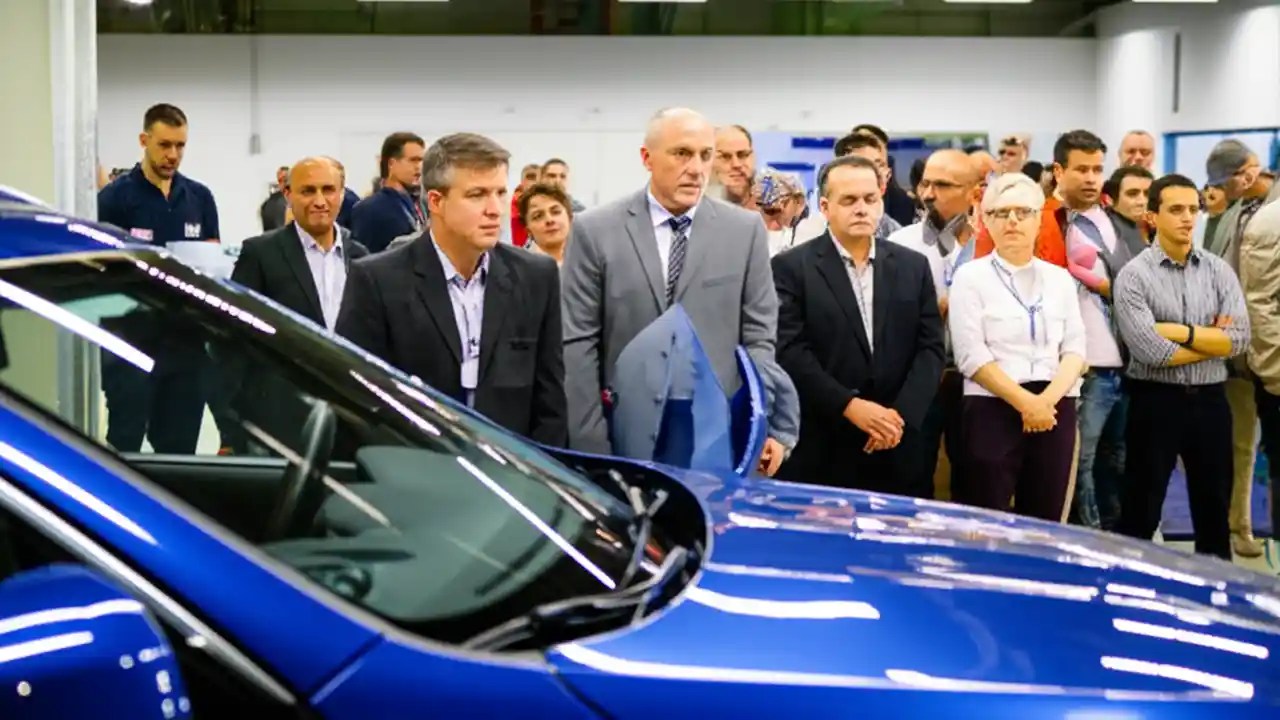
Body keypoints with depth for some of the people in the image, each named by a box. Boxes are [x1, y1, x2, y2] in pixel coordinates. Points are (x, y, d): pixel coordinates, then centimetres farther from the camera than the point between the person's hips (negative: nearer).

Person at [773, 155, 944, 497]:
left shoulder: (913, 266, 11)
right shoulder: (791, 267, 0)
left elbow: (930, 348, 6)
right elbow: (790, 350, -8)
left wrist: (902, 414, -8)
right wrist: (850, 406, -16)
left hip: (899, 449, 3)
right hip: (821, 451, -3)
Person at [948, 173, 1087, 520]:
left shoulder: (1059, 278, 13)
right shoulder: (971, 277, 1)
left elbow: (1075, 348, 7)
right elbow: (971, 356, -7)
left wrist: (1048, 399, -11)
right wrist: (1025, 402, -14)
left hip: (1055, 411, 4)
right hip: (993, 410, -4)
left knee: (1043, 523, 6)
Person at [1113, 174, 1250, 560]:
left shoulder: (1218, 270, 5)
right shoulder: (1134, 275, -8)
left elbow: (1239, 339, -7)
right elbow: (1151, 352, -18)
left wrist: (1182, 332, -15)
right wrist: (1213, 340, -8)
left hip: (1210, 399, 4)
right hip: (1156, 401, -4)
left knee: (1214, 508, 14)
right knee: (1140, 512, 5)